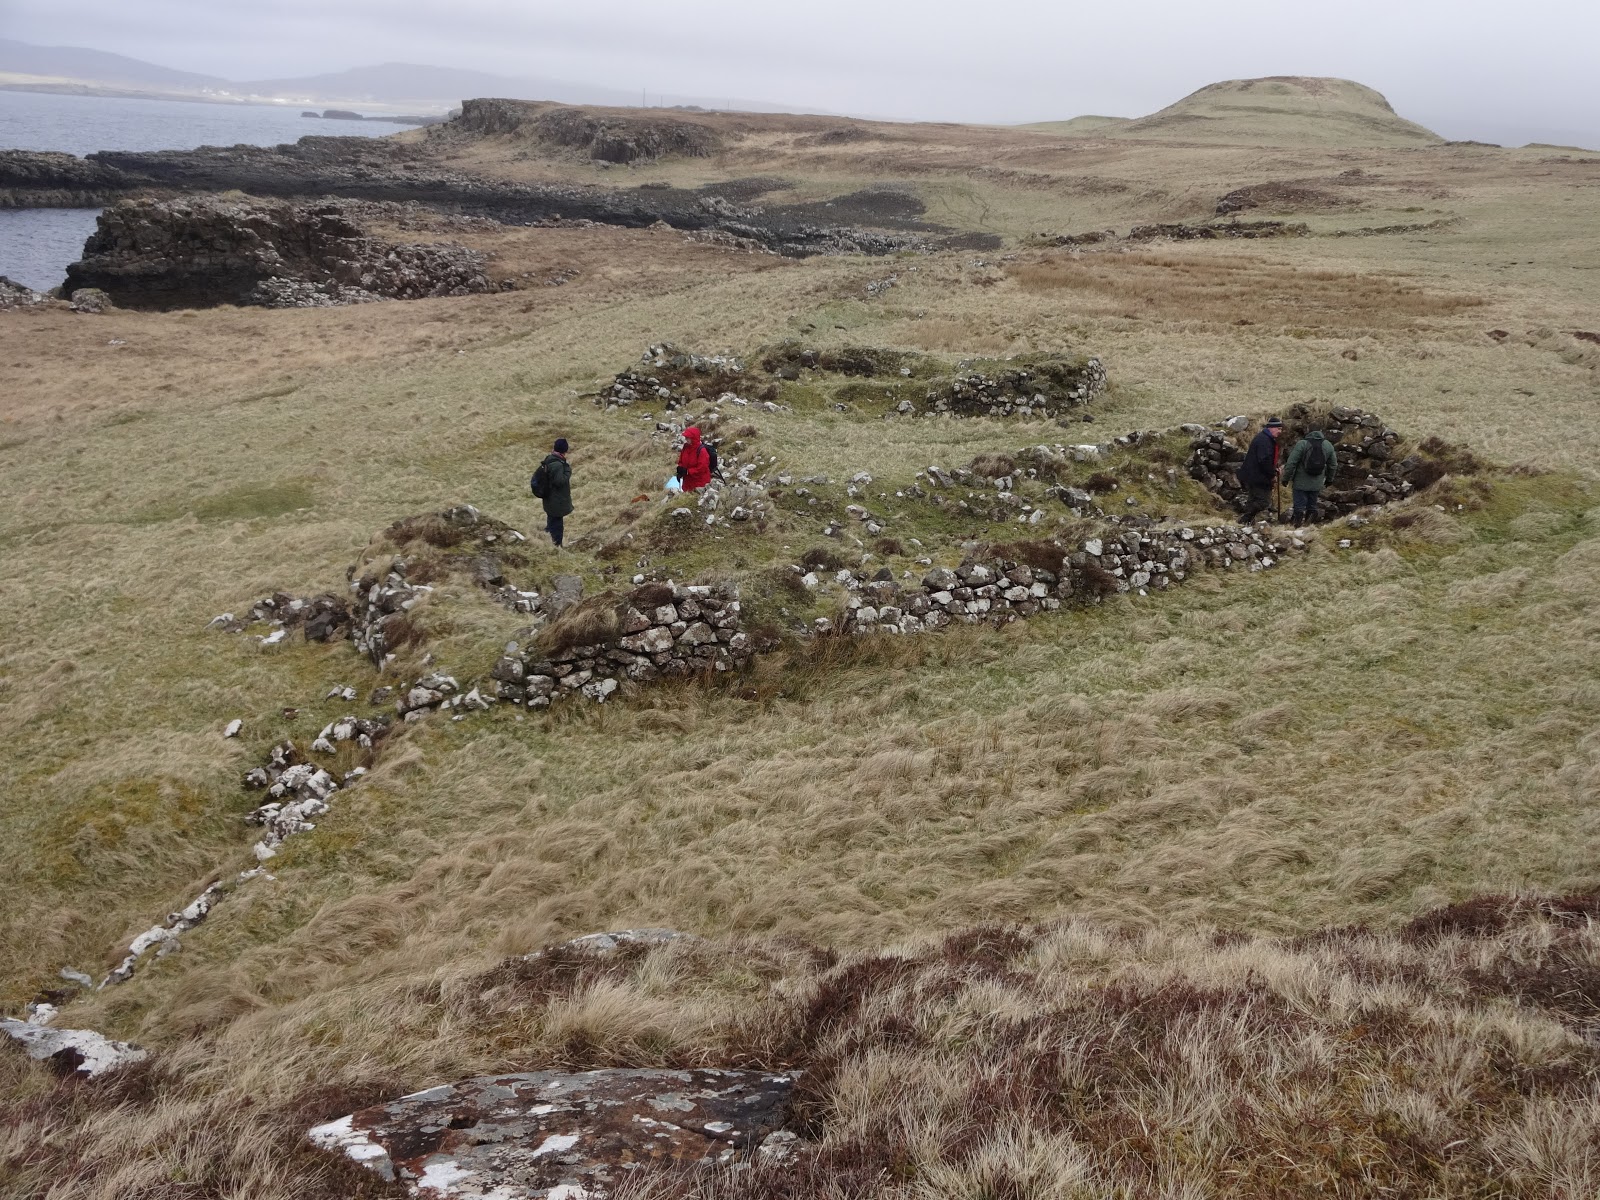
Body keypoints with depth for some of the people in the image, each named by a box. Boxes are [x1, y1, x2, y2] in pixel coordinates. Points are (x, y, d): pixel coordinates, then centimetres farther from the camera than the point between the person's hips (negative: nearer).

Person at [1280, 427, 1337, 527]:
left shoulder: (1301, 444, -13)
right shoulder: (1328, 445, 2)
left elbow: (1291, 463, -14)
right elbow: (1333, 465, 12)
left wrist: (1286, 478, -3)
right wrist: (1329, 479, 25)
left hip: (1301, 483, -4)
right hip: (1317, 484, 4)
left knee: (1299, 507, -1)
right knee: (1312, 506, 15)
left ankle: (1298, 527, -6)